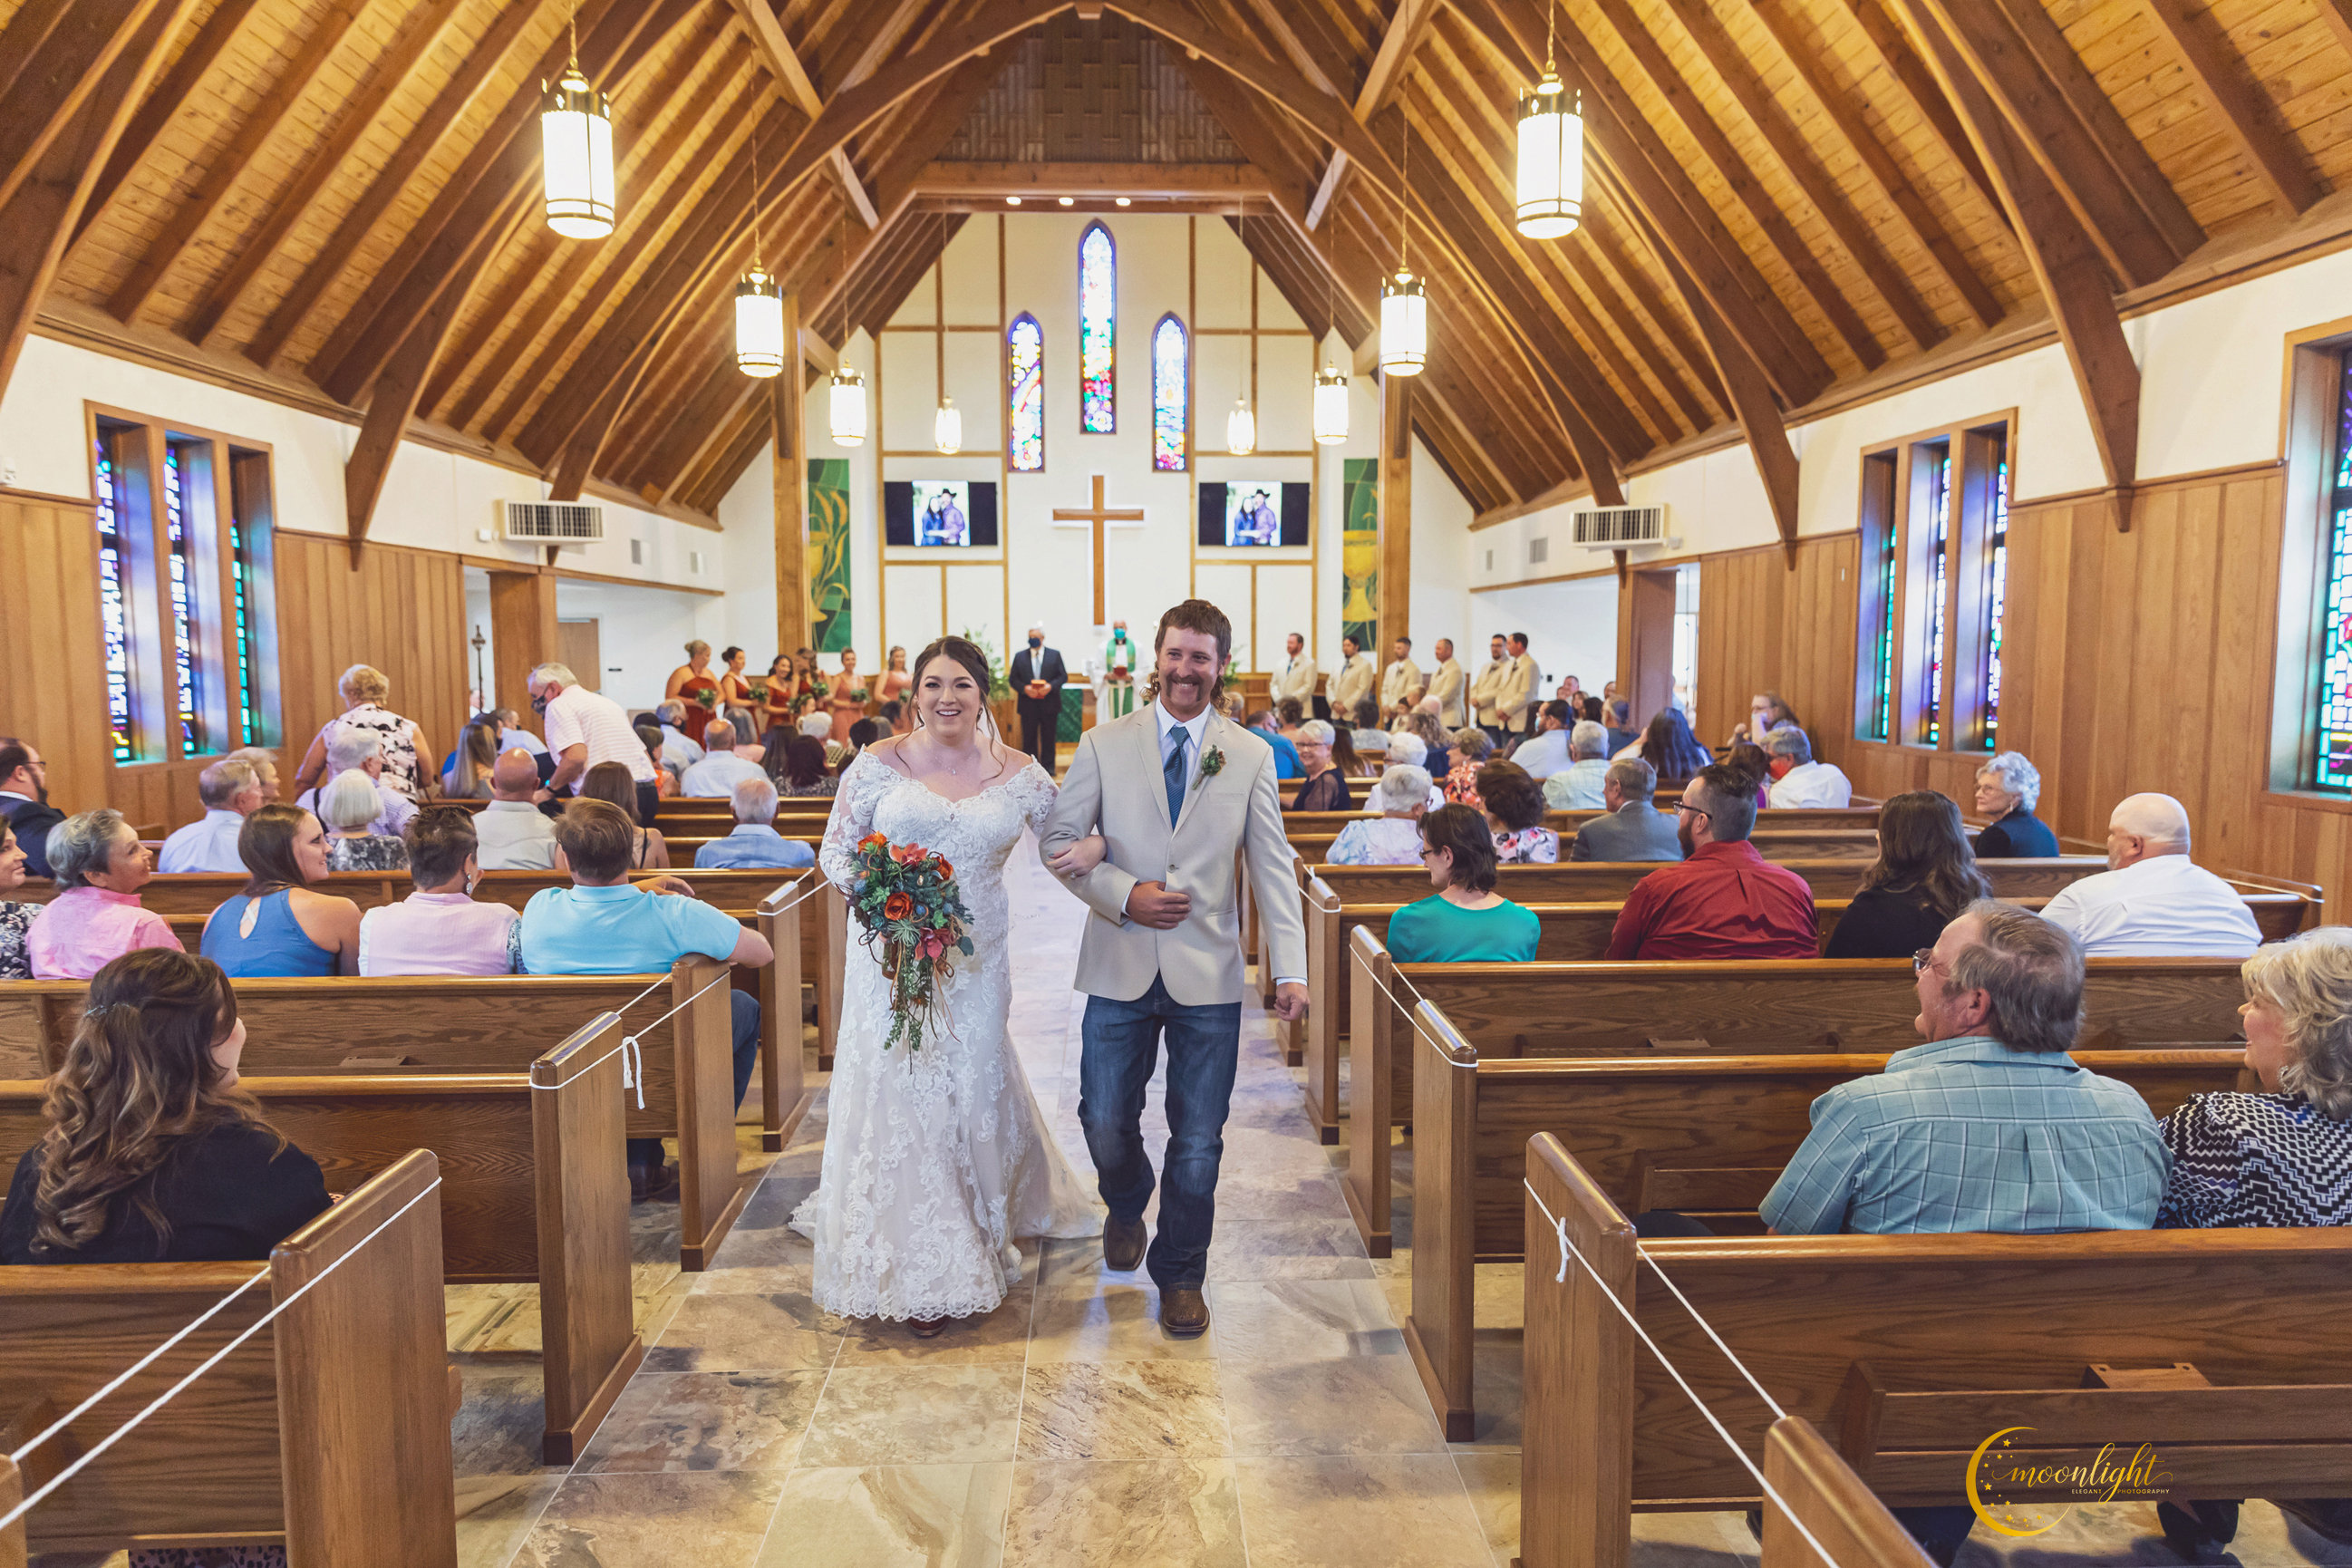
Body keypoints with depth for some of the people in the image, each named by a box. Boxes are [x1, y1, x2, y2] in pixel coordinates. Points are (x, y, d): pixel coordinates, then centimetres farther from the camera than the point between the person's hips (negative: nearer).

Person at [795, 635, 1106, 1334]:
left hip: (975, 961, 1)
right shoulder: (879, 764, -3)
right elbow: (835, 846, 2)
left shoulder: (1018, 774, 1)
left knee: (972, 1090, 10)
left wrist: (1094, 846, -13)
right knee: (895, 1094, 2)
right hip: (892, 955, -1)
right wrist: (868, 890, -18)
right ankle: (910, 1268, 18)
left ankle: (973, 1243, 33)